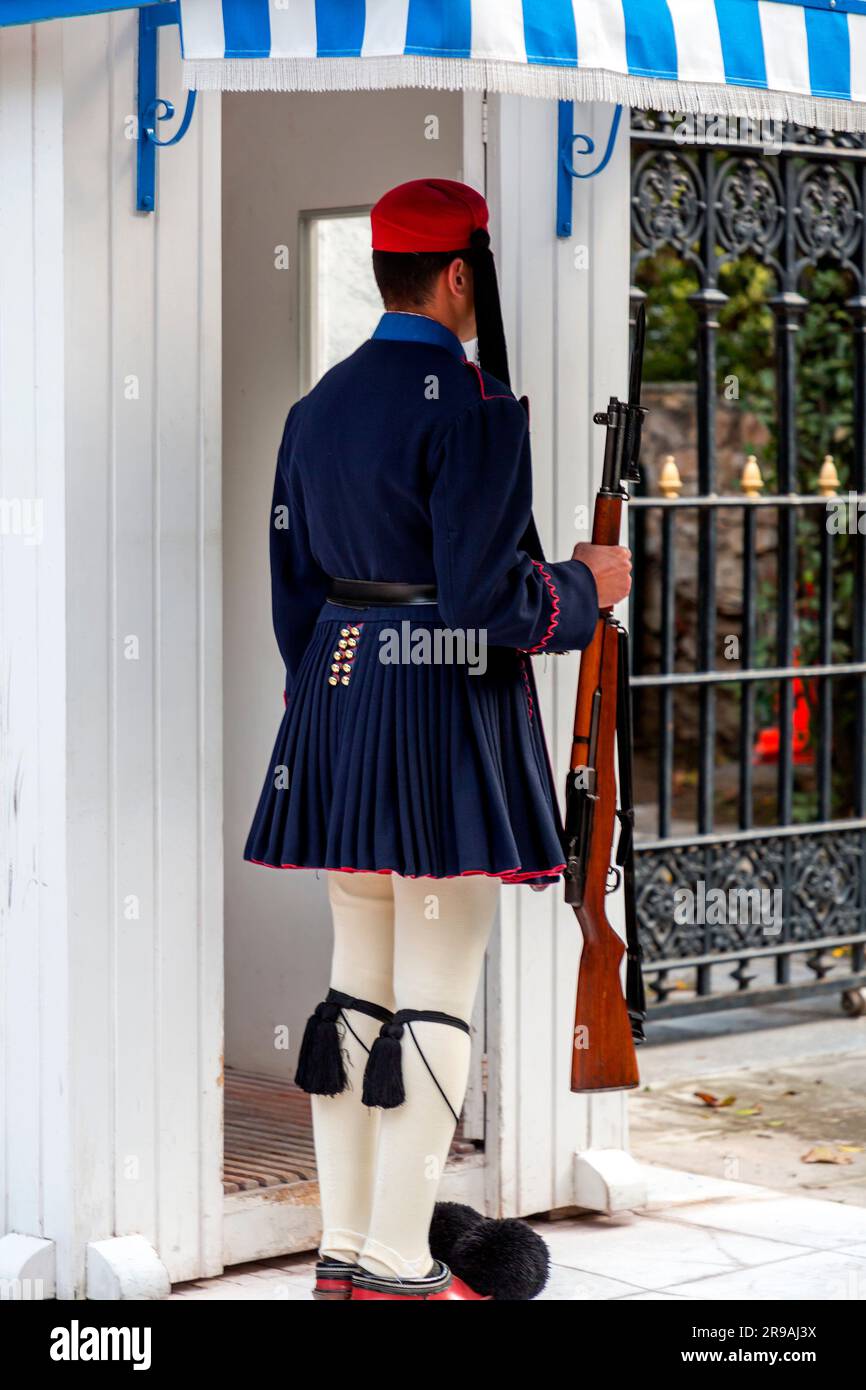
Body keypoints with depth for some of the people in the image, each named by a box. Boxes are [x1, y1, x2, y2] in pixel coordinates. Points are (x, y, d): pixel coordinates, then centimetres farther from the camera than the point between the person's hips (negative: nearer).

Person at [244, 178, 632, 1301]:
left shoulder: (318, 405, 11)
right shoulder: (473, 408, -14)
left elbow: (294, 587, 13)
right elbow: (483, 594, -19)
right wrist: (586, 586, -1)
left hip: (339, 706, 8)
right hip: (451, 712, -8)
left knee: (357, 985, 13)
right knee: (436, 999, -2)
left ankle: (342, 1249, 18)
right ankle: (399, 1264, 1)